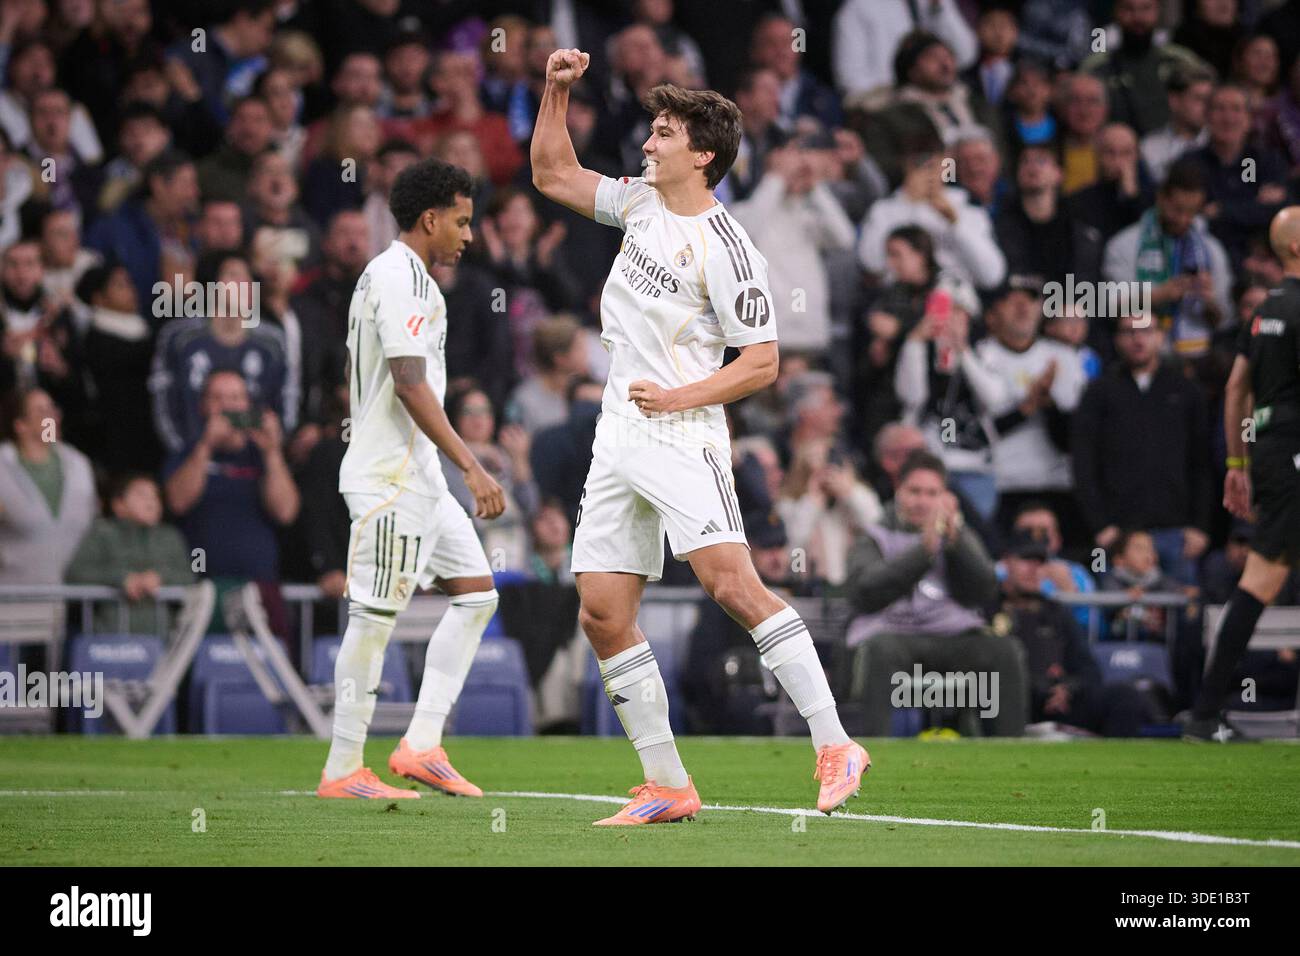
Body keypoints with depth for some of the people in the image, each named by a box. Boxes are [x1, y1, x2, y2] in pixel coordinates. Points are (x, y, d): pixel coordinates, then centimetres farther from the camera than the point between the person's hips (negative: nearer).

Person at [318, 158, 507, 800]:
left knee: (476, 593, 8)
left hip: (417, 477, 11)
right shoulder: (402, 279, -14)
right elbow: (410, 386, -22)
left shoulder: (382, 275, 18)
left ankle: (421, 745, 5)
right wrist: (472, 467, -24)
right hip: (391, 477, -11)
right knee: (375, 618, -7)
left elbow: (354, 382, 24)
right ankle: (342, 771, -2)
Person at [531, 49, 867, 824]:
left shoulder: (727, 250, -11)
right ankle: (667, 786, 9)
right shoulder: (640, 203, 10)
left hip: (682, 436, -8)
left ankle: (835, 747, -23)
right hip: (619, 439, 8)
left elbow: (762, 363, -11)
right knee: (603, 615, 3)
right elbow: (554, 174, 24)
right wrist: (556, 92, 11)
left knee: (732, 583, -23)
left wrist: (678, 397, -19)